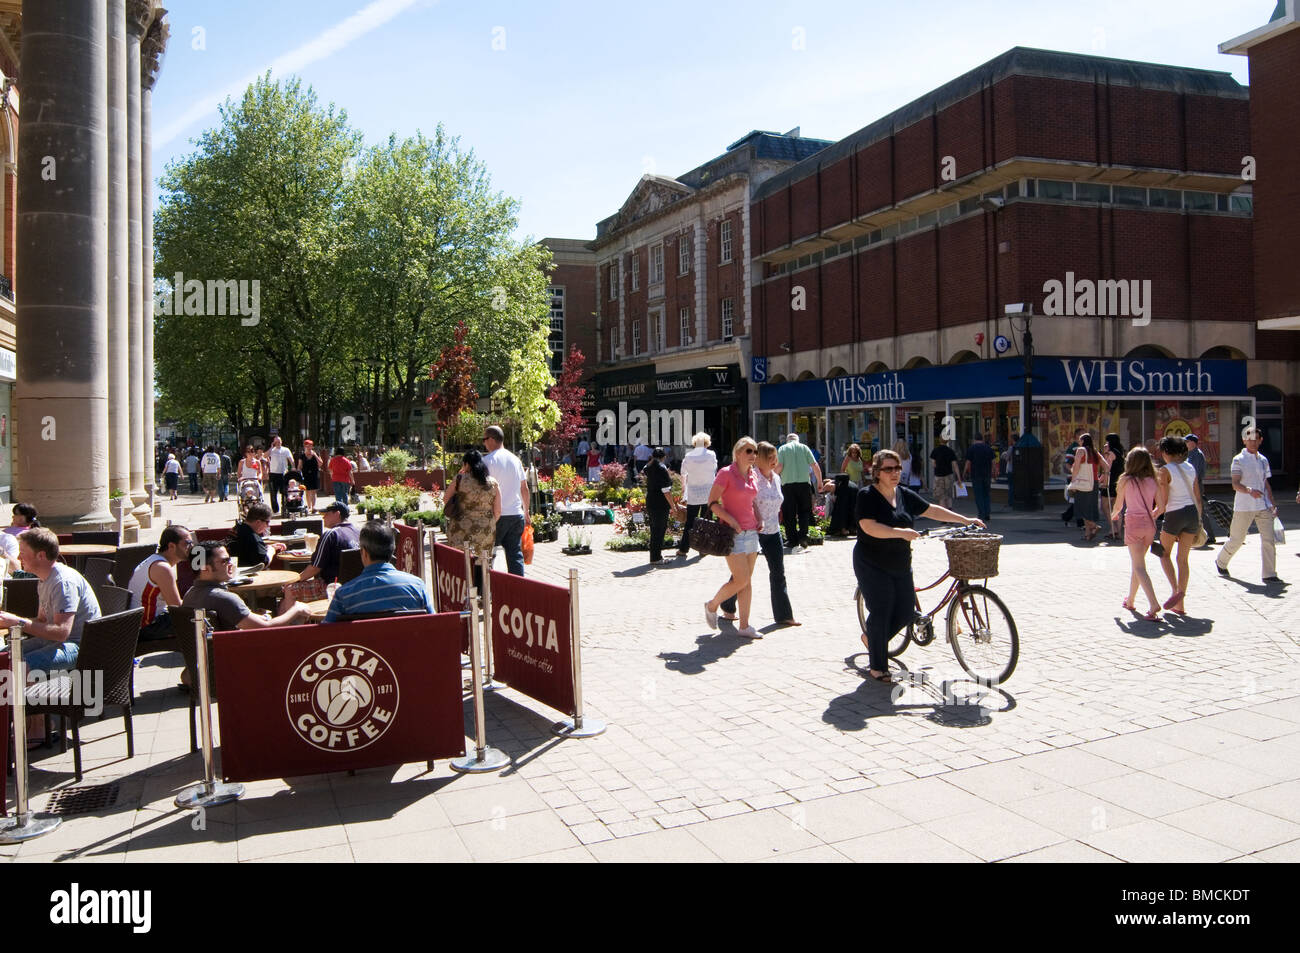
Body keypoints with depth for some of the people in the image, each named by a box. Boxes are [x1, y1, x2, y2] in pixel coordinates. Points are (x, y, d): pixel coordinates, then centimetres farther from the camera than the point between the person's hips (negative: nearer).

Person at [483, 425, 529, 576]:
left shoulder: (487, 460, -7)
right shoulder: (515, 459, 11)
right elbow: (524, 488, 16)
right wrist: (526, 512, 24)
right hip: (516, 514, 5)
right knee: (515, 554, 7)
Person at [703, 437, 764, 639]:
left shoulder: (752, 475, 12)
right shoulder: (726, 473, -9)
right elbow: (712, 502, -11)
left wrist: (759, 518, 8)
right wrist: (730, 520, -20)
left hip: (751, 532, 7)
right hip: (734, 532, -7)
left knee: (747, 581, 7)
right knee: (741, 579, -10)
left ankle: (744, 626, 12)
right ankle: (712, 606, 15)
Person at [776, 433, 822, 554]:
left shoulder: (782, 449, 7)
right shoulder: (804, 448, 10)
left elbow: (779, 467, -5)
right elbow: (815, 466, 5)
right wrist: (819, 481, 16)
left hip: (787, 483, -1)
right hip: (804, 483, 1)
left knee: (789, 514, 4)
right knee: (804, 512, 14)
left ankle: (793, 543, 1)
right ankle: (803, 538, 0)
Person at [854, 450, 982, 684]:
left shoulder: (905, 495, 8)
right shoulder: (867, 495, -11)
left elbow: (932, 510, 14)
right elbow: (869, 527, -23)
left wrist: (966, 520, 12)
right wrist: (900, 532, -31)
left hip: (900, 565, 7)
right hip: (872, 566, -7)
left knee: (906, 612, 6)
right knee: (880, 613, -7)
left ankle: (871, 638, 32)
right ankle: (878, 668, 6)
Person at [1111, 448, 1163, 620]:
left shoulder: (1125, 480, -4)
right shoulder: (1153, 481, 7)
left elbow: (1118, 505, 3)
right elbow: (1161, 507, 5)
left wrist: (1113, 515, 25)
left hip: (1133, 523, -5)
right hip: (1149, 525, 5)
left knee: (1139, 567, -7)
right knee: (1136, 565, 18)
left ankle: (1154, 604, -21)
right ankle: (1130, 601, 28)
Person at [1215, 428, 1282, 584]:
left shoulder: (1263, 460, 14)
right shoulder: (1239, 460, -5)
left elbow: (1266, 484, 20)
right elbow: (1235, 484, -14)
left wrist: (1272, 504, 14)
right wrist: (1249, 490, -33)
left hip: (1263, 506, 5)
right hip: (1244, 507, -5)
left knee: (1269, 539, -4)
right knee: (1236, 539, 4)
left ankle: (1269, 574, 1)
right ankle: (1221, 563, 29)